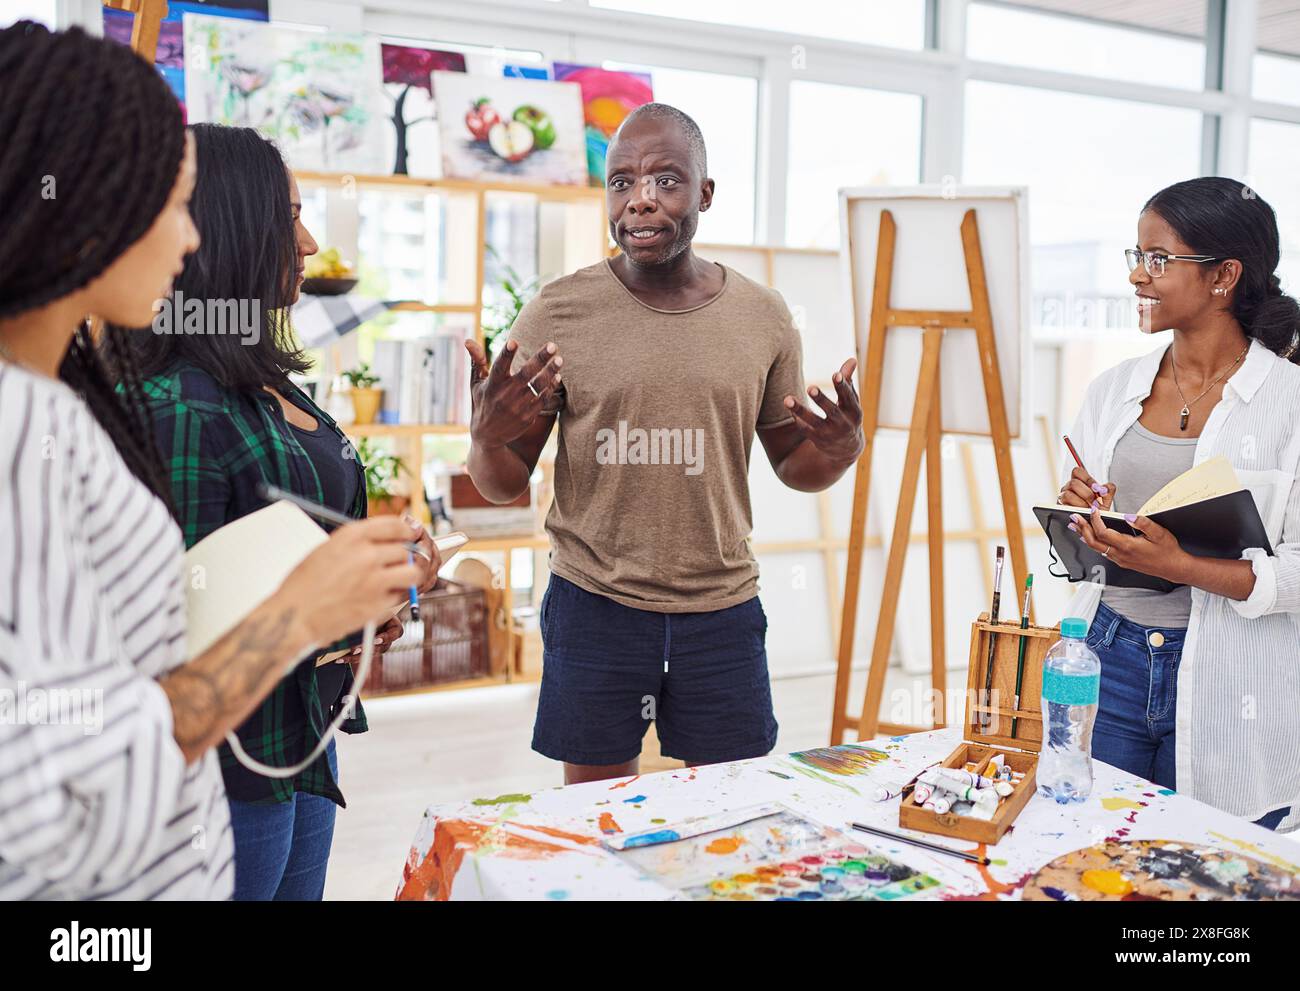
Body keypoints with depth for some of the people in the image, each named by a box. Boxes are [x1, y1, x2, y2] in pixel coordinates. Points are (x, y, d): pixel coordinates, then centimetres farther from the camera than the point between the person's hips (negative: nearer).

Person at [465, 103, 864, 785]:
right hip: (592, 606, -1)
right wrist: (487, 439, -22)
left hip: (722, 608, 2)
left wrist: (837, 454, -10)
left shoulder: (762, 317, 1)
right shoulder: (558, 313, -4)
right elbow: (505, 485, 1)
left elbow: (791, 462, 12)